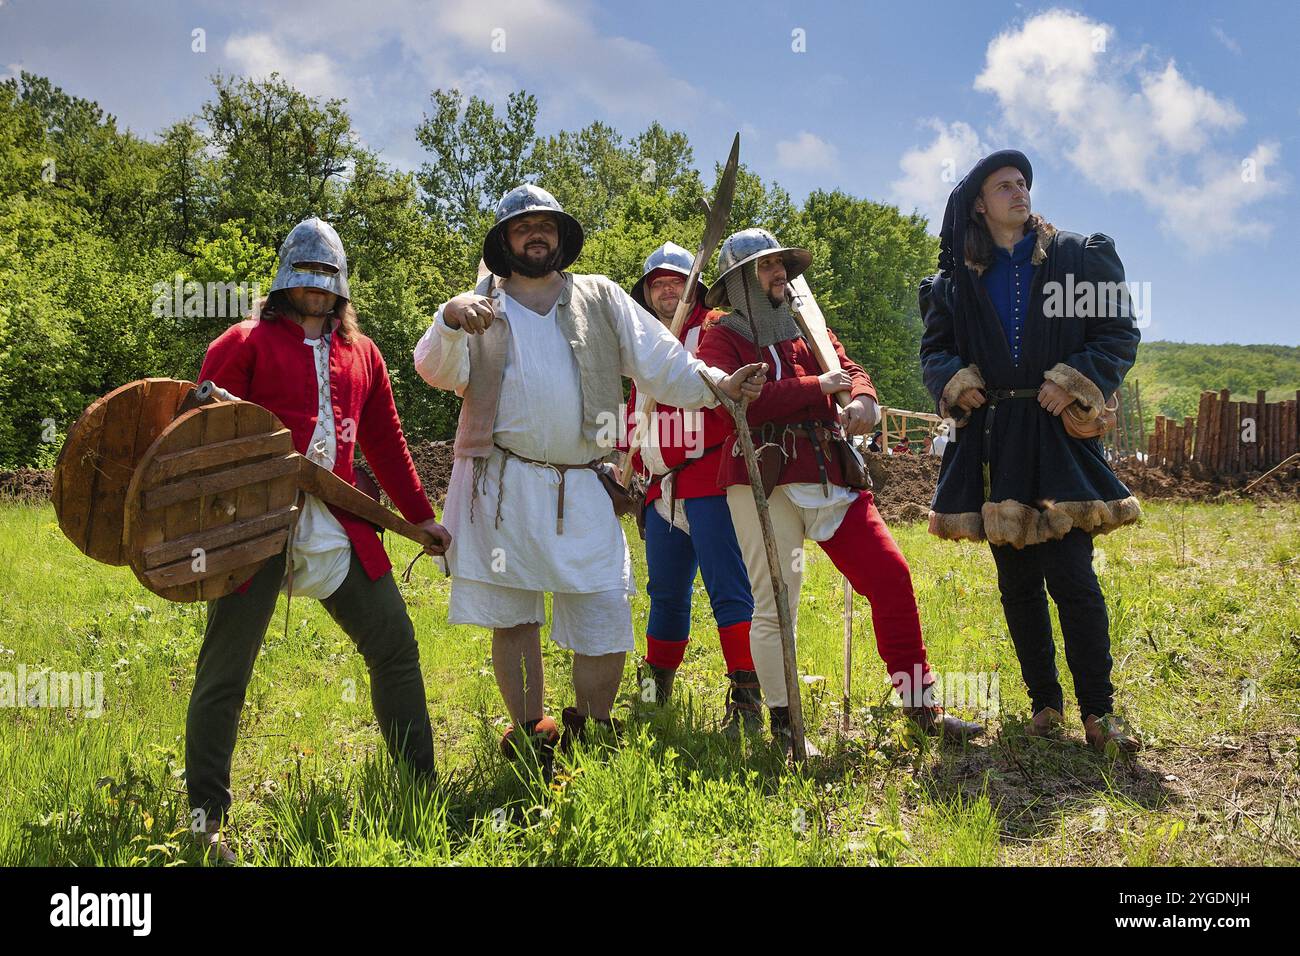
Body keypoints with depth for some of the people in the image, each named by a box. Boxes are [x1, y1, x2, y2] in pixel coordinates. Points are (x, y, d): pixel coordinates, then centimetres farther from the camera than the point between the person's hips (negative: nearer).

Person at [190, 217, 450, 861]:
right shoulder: (246, 342, 3)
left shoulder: (360, 352, 18)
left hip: (339, 523, 5)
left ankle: (421, 785, 22)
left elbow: (386, 443, 23)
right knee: (225, 669, -1)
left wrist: (421, 517, 23)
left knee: (395, 645, 7)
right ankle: (206, 818, 11)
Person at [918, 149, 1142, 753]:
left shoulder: (1079, 258, 6)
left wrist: (1076, 383, -12)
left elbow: (1119, 334, 3)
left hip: (1058, 437, -2)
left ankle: (1097, 712, 1)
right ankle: (1045, 702, 20)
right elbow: (934, 348, 12)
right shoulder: (956, 280, 11)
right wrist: (955, 383, -9)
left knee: (1073, 578, -9)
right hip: (992, 443, 2)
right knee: (1017, 583, 7)